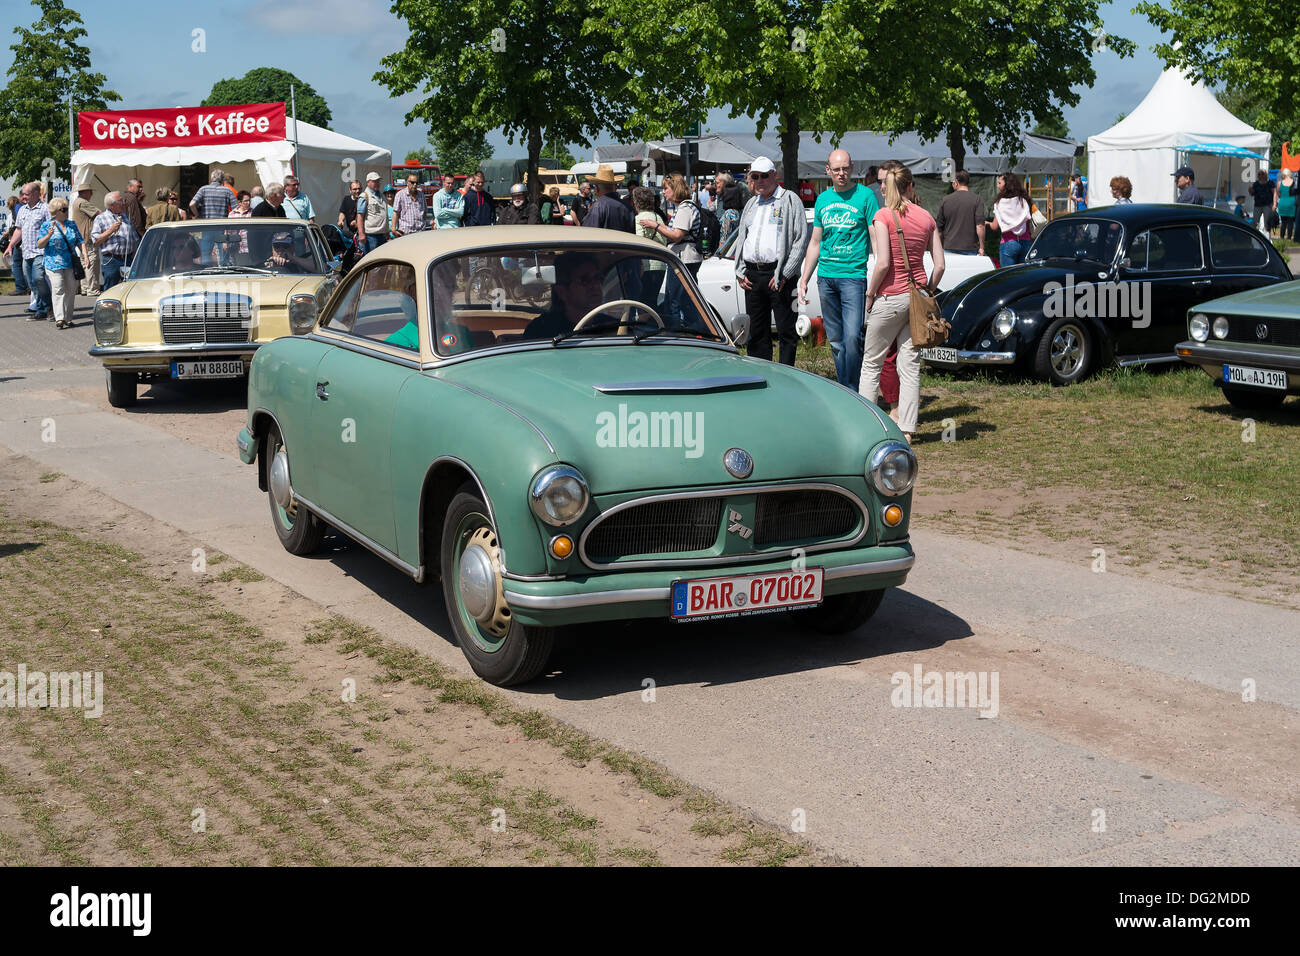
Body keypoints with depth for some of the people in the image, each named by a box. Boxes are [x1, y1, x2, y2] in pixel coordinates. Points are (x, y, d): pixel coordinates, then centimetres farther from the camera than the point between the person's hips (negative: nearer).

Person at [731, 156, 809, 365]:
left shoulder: (790, 200, 0)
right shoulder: (751, 204, 20)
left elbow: (801, 240, -8)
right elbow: (740, 240, 23)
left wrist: (785, 274, -14)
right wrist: (740, 272, 9)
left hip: (779, 275, -6)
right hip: (752, 275, 6)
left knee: (786, 331, -4)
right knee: (757, 332, 9)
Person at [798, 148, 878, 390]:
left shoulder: (864, 196, -2)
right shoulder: (822, 199, 13)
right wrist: (803, 280, 16)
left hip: (853, 275, -5)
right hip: (825, 276, 5)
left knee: (852, 336, -14)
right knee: (835, 341, 8)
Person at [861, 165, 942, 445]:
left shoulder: (884, 216, -9)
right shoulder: (927, 217, 6)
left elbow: (883, 263, -17)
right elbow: (939, 264, 3)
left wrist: (870, 292, -5)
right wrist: (928, 292, 15)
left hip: (891, 297, -4)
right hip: (918, 295, 5)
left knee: (871, 363, 8)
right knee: (910, 365, 7)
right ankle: (907, 430, 5)